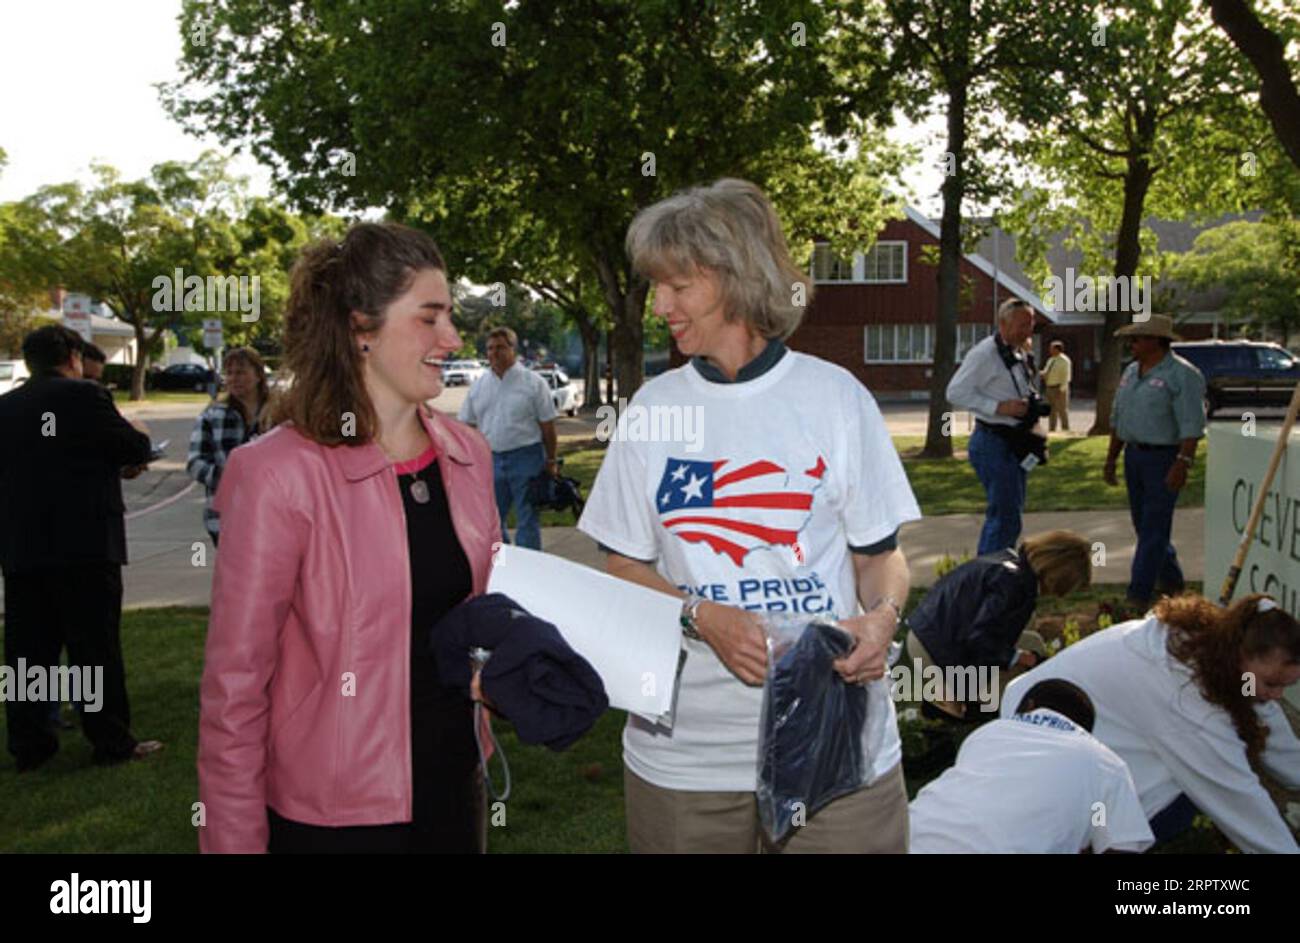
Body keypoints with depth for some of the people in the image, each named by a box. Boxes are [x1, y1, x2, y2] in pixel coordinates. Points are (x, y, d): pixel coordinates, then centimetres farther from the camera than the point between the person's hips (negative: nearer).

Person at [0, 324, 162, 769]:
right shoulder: (84, 396, -11)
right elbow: (134, 450, -10)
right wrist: (138, 438, 14)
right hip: (84, 546, -6)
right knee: (95, 645, 3)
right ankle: (111, 741, 9)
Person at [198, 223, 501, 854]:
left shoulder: (468, 454, 0)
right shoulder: (278, 474, -18)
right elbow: (234, 687, -13)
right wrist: (234, 839, -11)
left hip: (456, 784, 6)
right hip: (334, 816, -5)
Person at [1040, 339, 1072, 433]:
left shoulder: (1064, 360, -9)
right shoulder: (1050, 360, 15)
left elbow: (1066, 376, -13)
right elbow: (1046, 373, 21)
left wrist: (1061, 390, -19)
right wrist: (1042, 373, -3)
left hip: (1059, 389, -8)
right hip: (1049, 388, 8)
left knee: (1062, 410, -6)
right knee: (1051, 410, 10)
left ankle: (1065, 430, -2)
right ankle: (1051, 430, 15)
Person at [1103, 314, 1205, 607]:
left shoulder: (1182, 375, -12)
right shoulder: (1131, 372, 13)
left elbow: (1192, 425, -18)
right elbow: (1118, 418, 19)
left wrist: (1182, 464, -24)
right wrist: (1111, 459, 19)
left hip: (1165, 458, -8)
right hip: (1134, 455, 8)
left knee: (1153, 528, -7)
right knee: (1143, 524, 15)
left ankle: (1138, 595, -6)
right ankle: (1171, 580, 31)